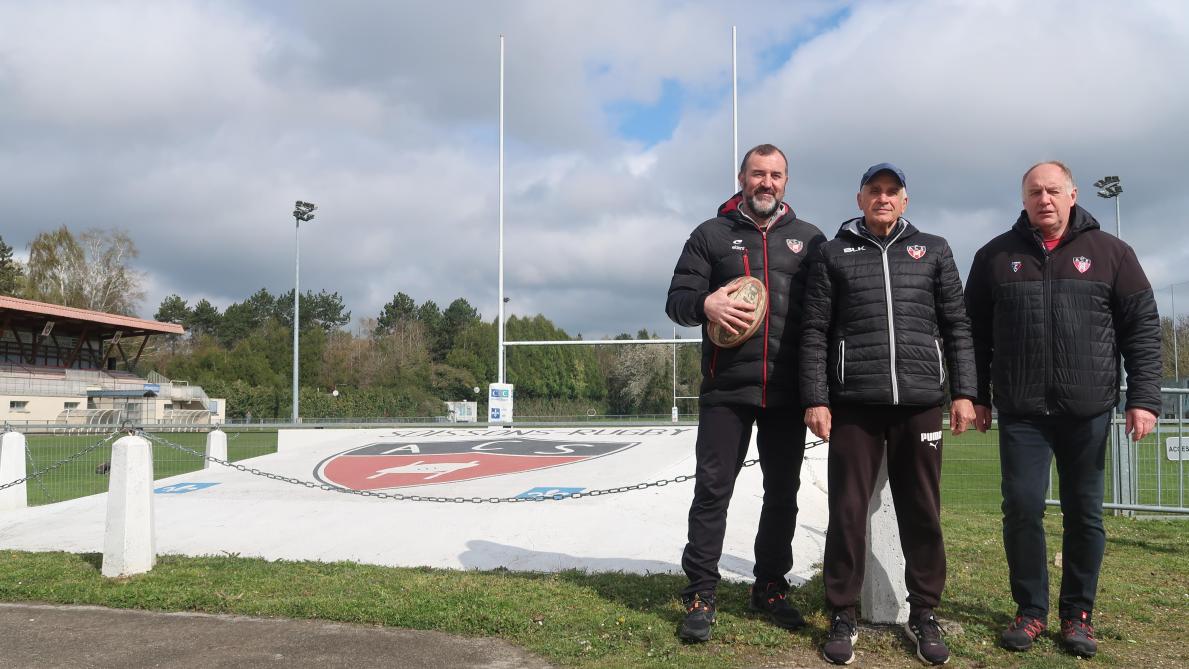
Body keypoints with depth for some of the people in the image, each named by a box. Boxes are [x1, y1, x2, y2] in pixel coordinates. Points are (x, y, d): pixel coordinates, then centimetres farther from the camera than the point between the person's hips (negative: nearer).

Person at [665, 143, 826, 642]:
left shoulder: (808, 238, 11)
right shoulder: (711, 235, 6)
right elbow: (677, 300, 2)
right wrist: (705, 304, -21)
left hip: (787, 391, 3)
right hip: (727, 388, -2)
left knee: (782, 493, 10)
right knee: (712, 490, -1)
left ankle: (770, 588, 25)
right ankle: (701, 595, 8)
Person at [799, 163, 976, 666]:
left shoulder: (933, 250, 13)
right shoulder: (832, 255, 8)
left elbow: (956, 325, 11)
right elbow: (815, 332, 3)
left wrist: (963, 392, 3)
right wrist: (815, 399, -5)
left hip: (920, 402, 1)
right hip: (853, 402, -1)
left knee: (922, 511, 6)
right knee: (848, 511, 2)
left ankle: (923, 614, 21)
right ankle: (843, 616, 14)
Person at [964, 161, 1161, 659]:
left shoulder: (1110, 252, 5)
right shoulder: (996, 256, 6)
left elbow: (1143, 328, 3)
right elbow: (975, 333, 9)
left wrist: (1144, 398, -4)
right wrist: (976, 397, 5)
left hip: (1089, 410, 0)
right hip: (1021, 411, 0)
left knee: (1084, 513, 7)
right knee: (1022, 509, -1)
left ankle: (1078, 613, 21)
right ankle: (1031, 611, 14)